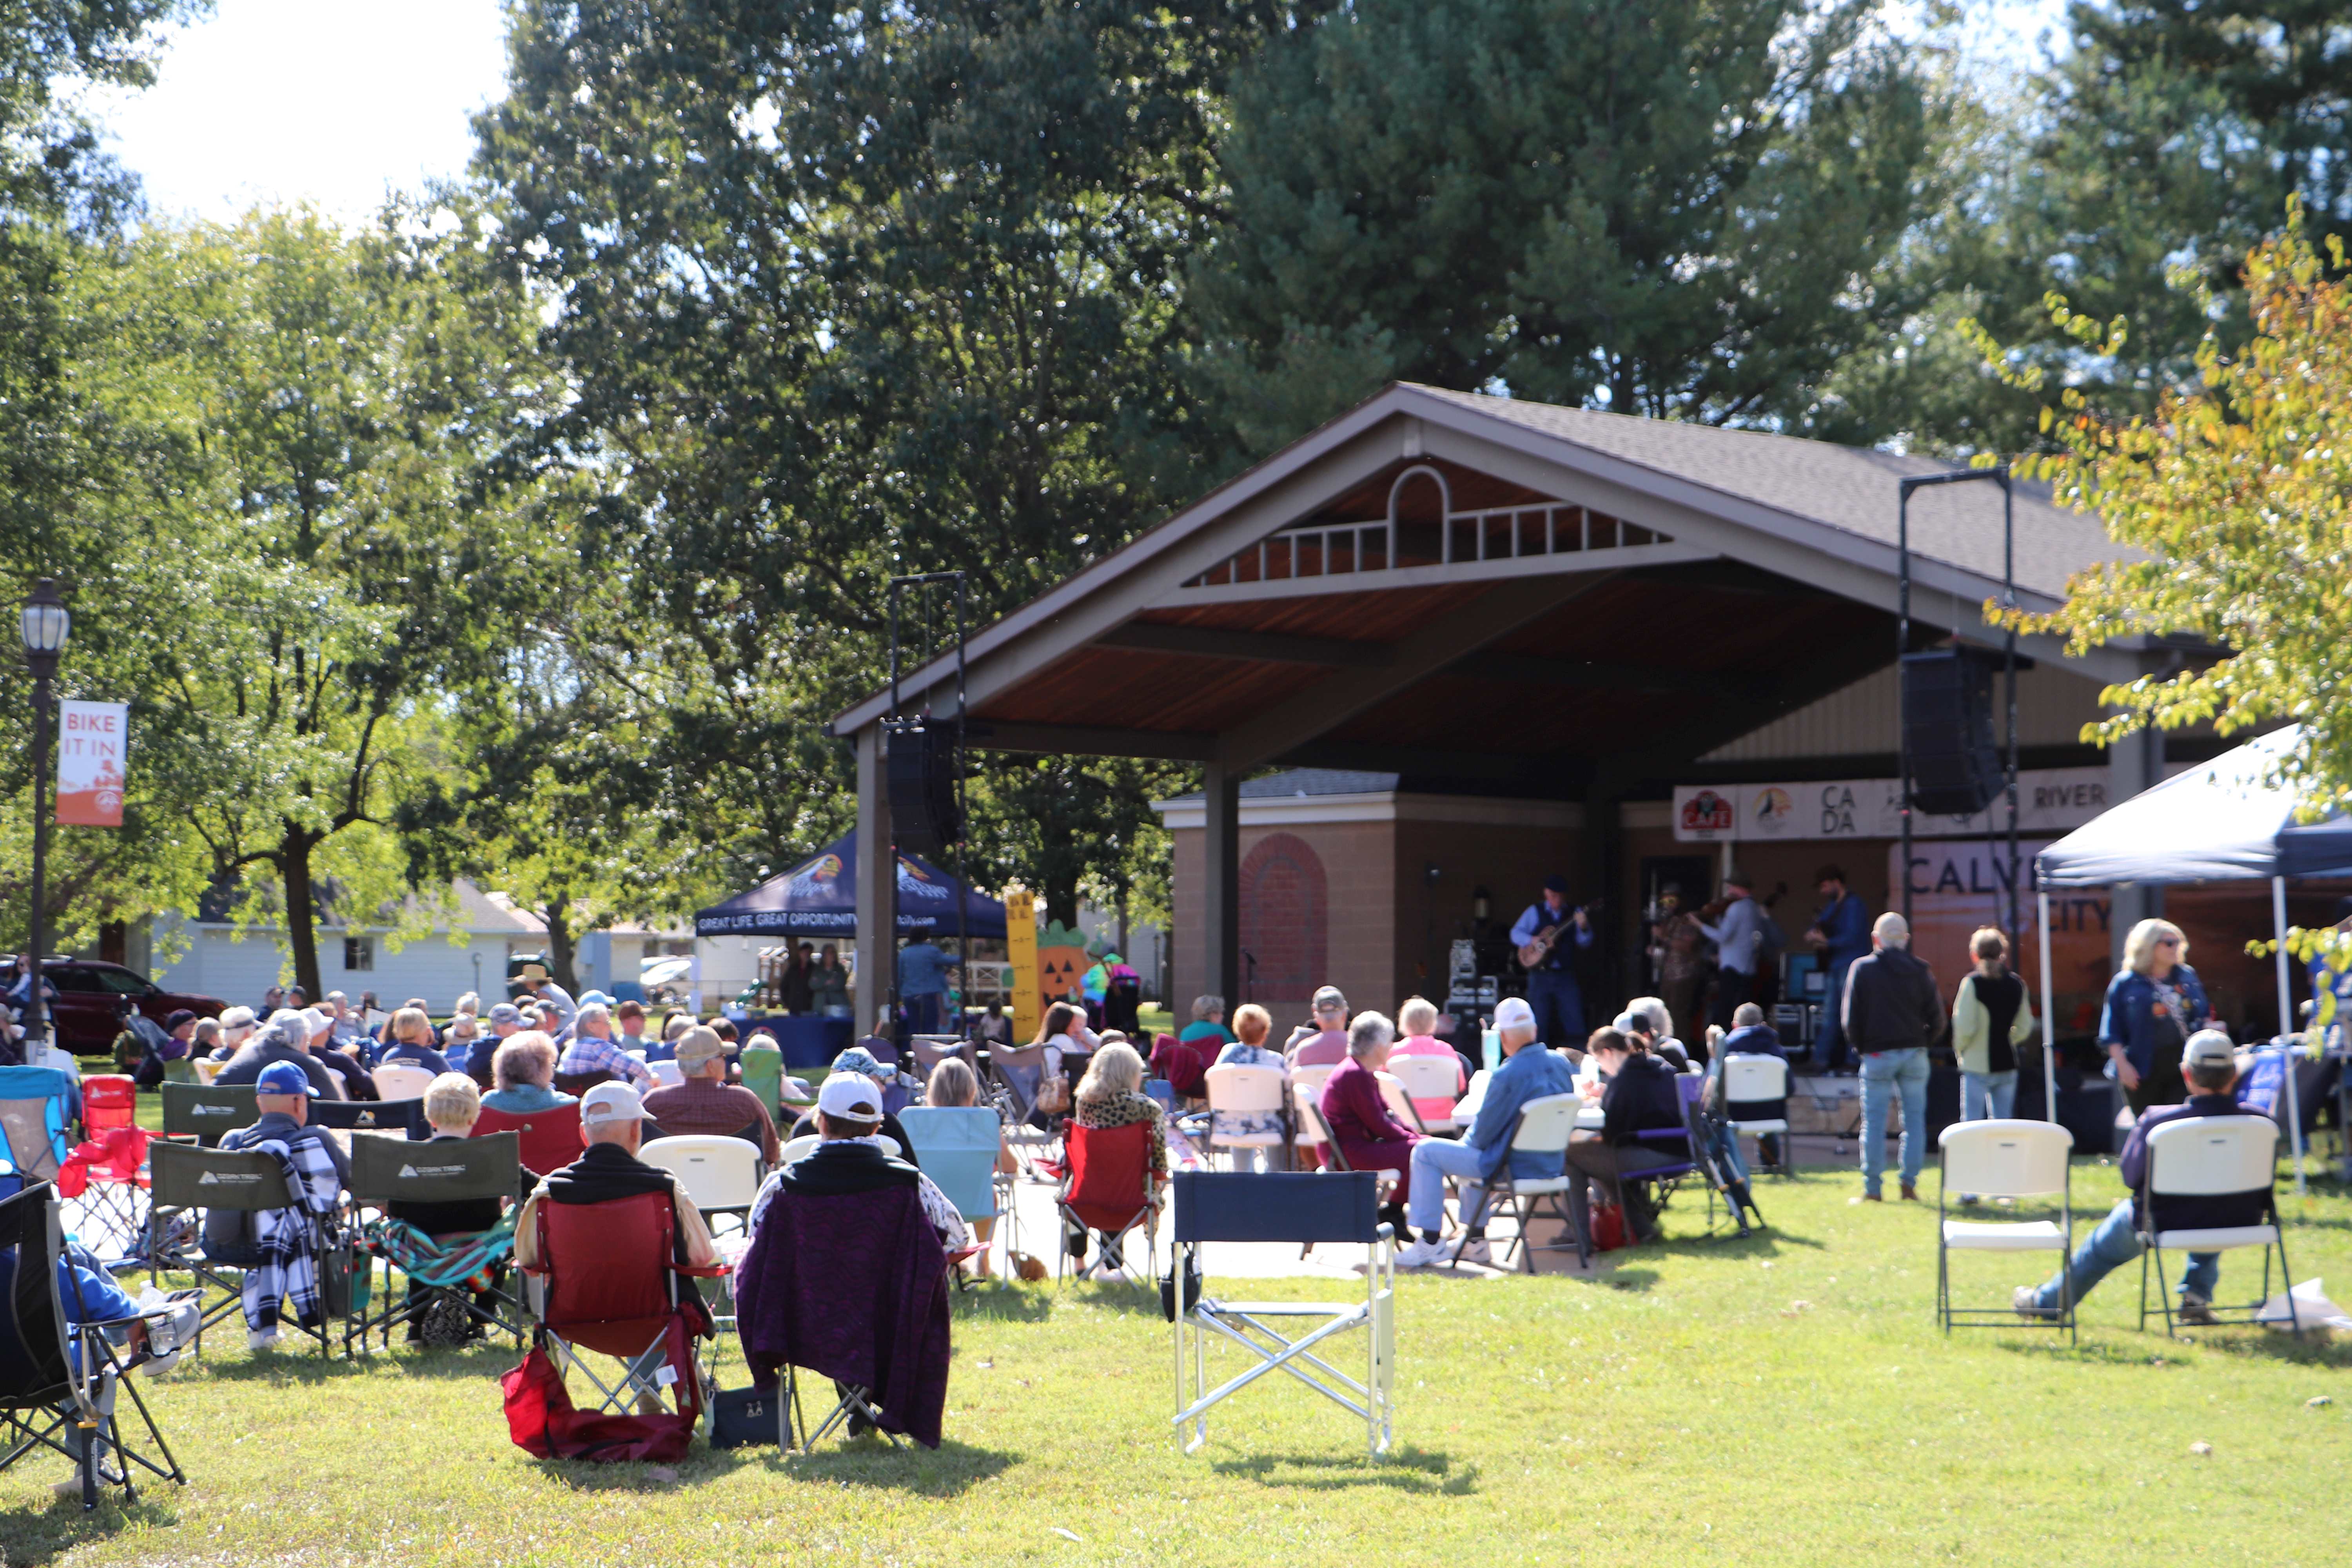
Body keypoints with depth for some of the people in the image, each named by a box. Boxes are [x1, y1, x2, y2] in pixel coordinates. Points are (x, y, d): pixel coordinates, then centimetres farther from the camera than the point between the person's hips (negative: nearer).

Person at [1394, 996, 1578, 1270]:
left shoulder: (1507, 1076, -24)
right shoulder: (1561, 1064, 0)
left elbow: (1483, 1132, -15)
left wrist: (1466, 1141, 9)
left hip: (1515, 1166, -8)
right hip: (1551, 1164, 8)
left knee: (1425, 1152, 2)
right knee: (1471, 1154, 35)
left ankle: (1430, 1243, 3)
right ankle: (1476, 1242, 36)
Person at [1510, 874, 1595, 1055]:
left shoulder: (1574, 914, 5)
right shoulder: (1535, 912, 4)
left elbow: (1585, 942, -2)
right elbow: (1516, 934, 2)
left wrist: (1583, 928, -23)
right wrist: (1534, 941, -15)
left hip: (1565, 975, 0)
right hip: (1540, 974, 0)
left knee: (1574, 1019, -4)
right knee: (1539, 1023, 3)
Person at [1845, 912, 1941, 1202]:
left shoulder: (1862, 969, -4)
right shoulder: (1920, 970, 2)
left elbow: (1851, 1019, -4)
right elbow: (1936, 1018, 2)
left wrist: (1860, 1046, 11)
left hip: (1878, 1055, -2)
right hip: (1914, 1053, 2)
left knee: (1874, 1121, 2)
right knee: (1914, 1118, 8)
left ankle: (1873, 1188, 2)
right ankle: (1910, 1182, 4)